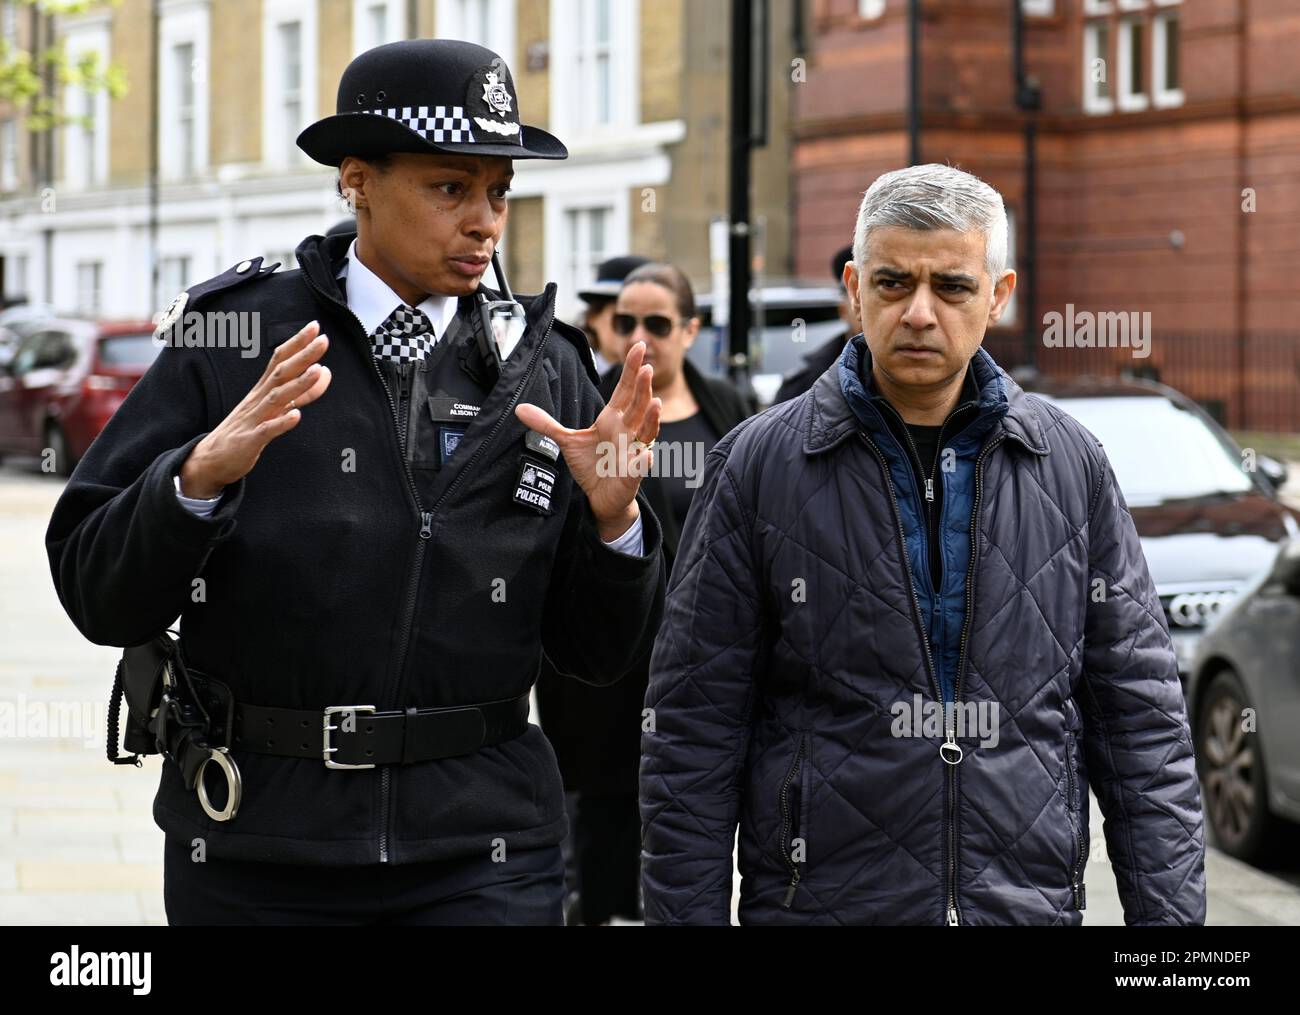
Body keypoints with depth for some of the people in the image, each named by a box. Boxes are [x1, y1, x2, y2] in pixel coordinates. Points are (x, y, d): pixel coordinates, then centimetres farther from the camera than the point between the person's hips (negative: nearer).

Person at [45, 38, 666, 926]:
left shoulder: (543, 370, 6)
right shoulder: (234, 339, -1)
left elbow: (598, 654, 7)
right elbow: (99, 597, -5)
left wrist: (613, 515, -11)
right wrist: (201, 474, -21)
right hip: (254, 854, -1)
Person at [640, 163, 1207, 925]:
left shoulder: (1071, 464, 4)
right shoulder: (757, 467, -2)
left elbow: (1142, 717, 5)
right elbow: (694, 733, -2)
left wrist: (1170, 911, -1)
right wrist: (686, 912, -7)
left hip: (1033, 902, 2)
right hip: (820, 900, -2)